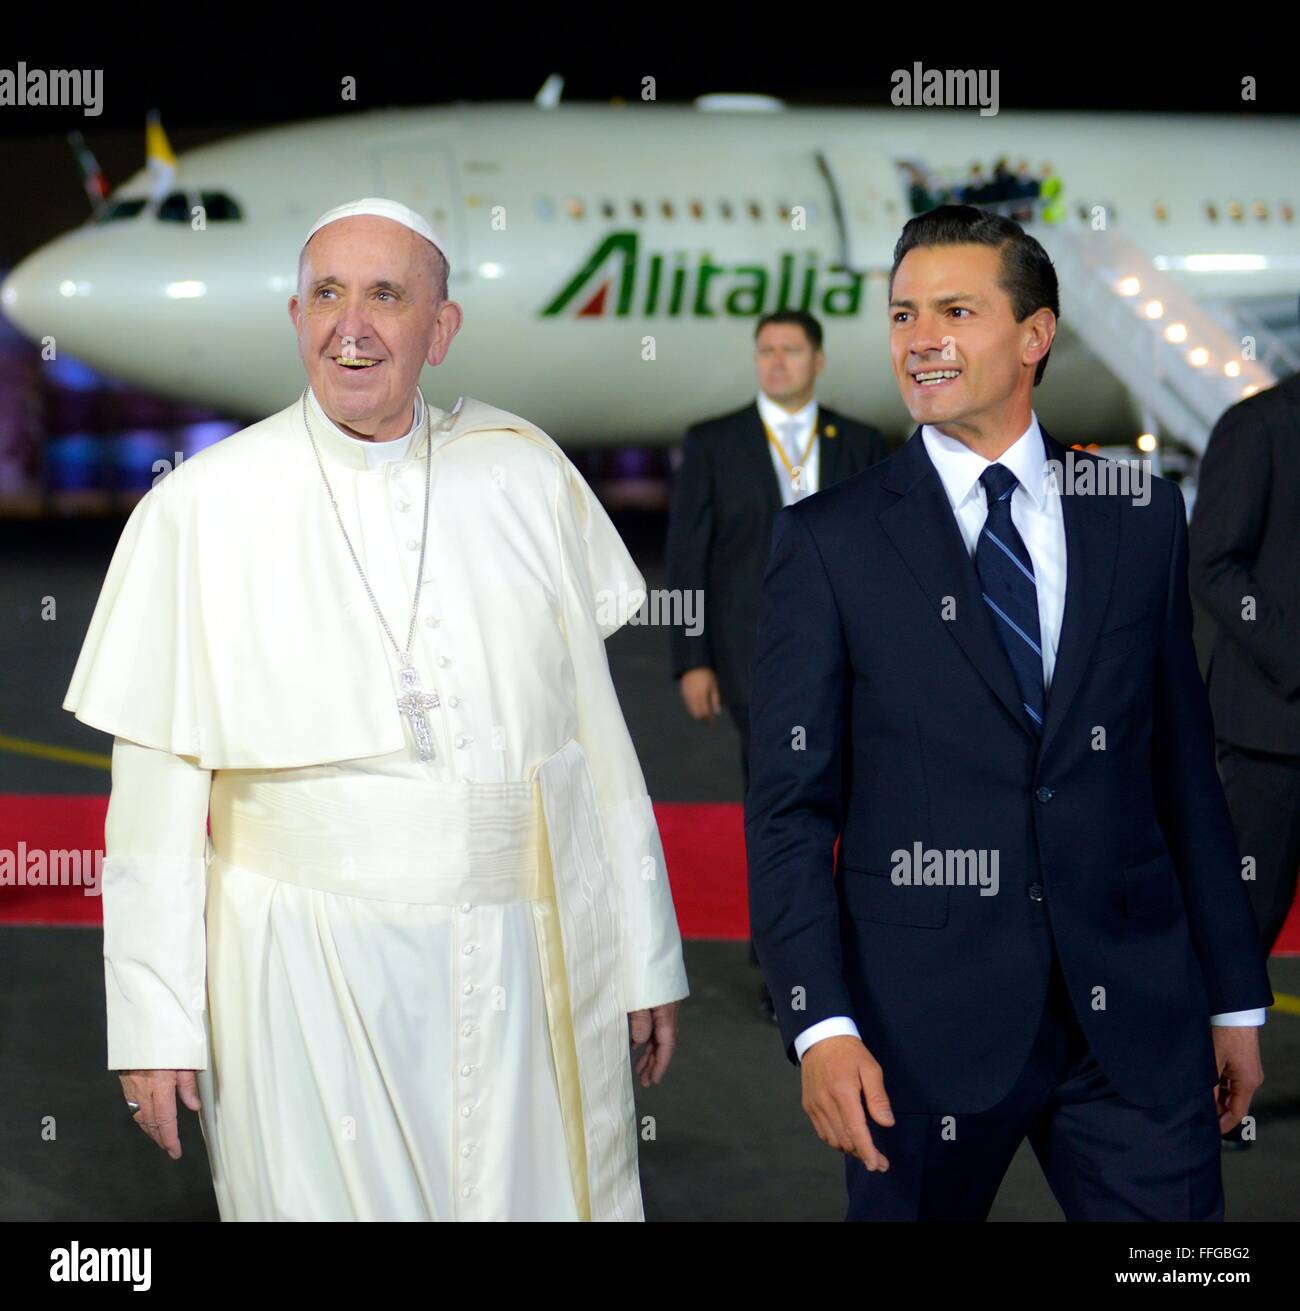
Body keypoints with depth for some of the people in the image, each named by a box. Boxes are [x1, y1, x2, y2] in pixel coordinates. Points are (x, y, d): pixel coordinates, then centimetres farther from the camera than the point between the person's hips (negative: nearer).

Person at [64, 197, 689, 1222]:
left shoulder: (526, 472, 3)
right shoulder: (199, 511, -3)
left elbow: (594, 726, 6)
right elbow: (158, 790, -1)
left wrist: (646, 962, 8)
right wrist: (153, 1022, -3)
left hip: (534, 966, 2)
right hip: (310, 975, -2)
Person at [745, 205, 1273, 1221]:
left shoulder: (1139, 517, 8)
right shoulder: (828, 541, 1)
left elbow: (1185, 764, 10)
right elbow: (791, 806, -2)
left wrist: (1236, 996, 11)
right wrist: (821, 1023, -11)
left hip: (1134, 1016, 2)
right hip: (923, 1013, -1)